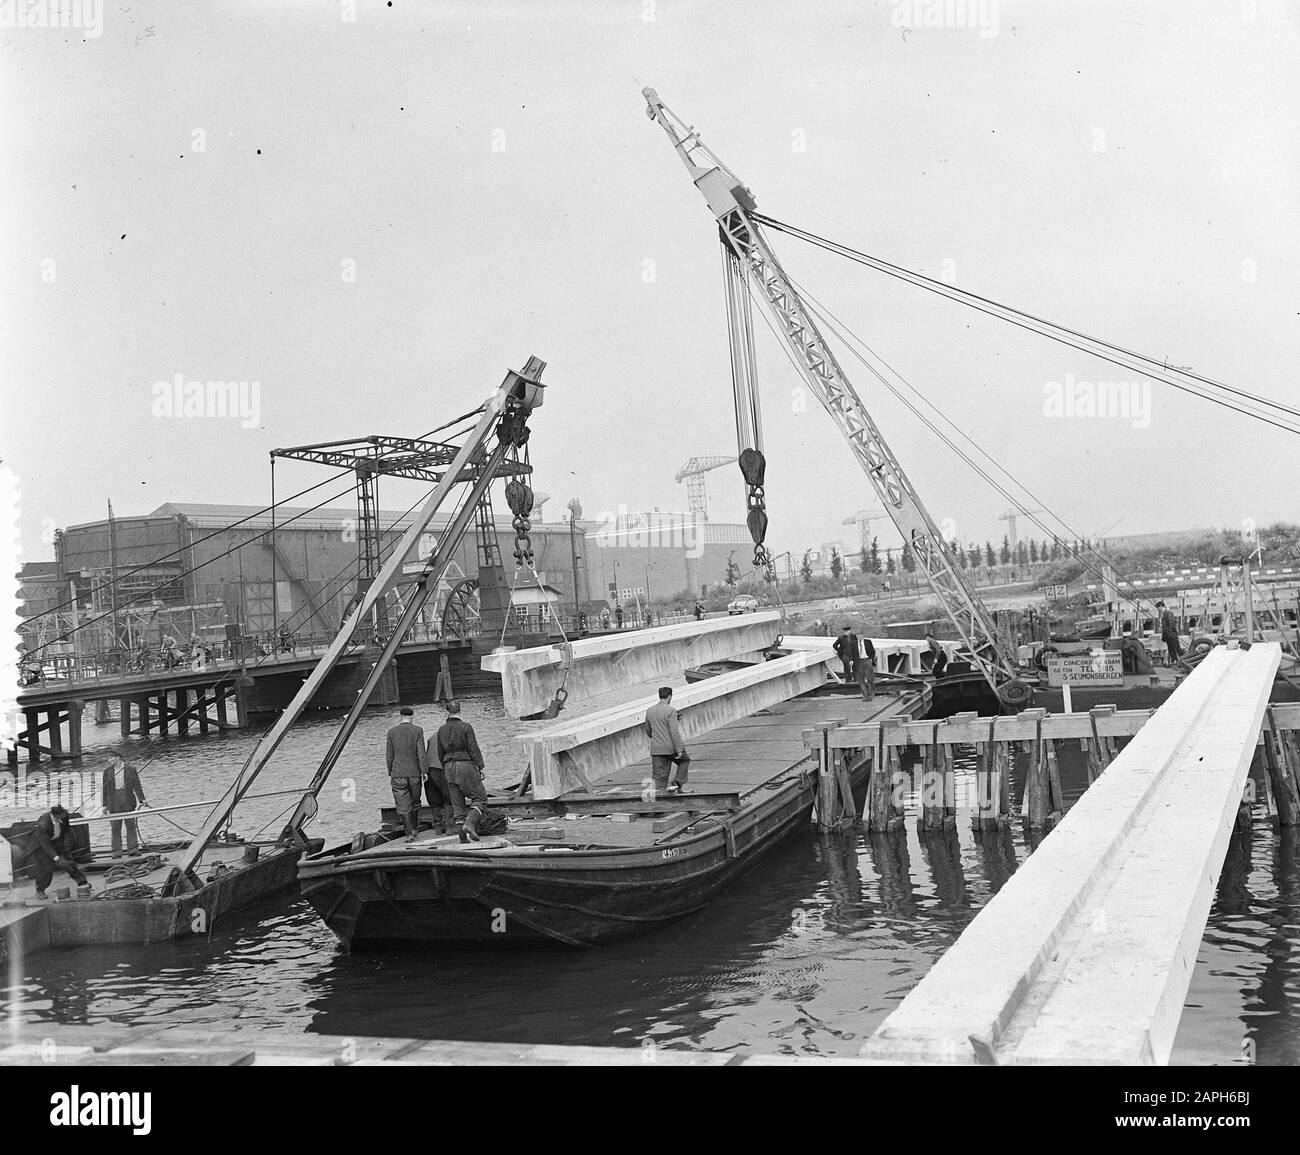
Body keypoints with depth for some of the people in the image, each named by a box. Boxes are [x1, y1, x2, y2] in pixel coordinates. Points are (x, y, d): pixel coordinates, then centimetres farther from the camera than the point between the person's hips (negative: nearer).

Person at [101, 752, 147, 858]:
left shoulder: (130, 769, 3)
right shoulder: (108, 771, 9)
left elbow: (137, 785, 3)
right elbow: (105, 789, 11)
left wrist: (142, 799, -3)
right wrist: (105, 805, 8)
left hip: (128, 800, -1)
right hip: (114, 801, 1)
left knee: (131, 825, 1)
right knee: (115, 827, 0)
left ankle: (132, 849, 8)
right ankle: (117, 852, 3)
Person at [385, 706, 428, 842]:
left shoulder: (392, 732, 1)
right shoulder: (417, 731, -3)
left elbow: (389, 755, 4)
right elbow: (421, 753, -8)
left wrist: (390, 772, 14)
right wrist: (424, 772, -5)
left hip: (398, 774, 0)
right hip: (414, 773, 0)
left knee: (403, 806, 0)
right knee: (415, 802, 20)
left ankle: (409, 834, -7)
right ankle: (414, 828, 28)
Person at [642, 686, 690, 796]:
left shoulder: (650, 711, 6)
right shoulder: (670, 711, -14)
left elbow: (647, 730, 18)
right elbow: (674, 732, -18)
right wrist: (679, 749, -14)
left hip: (656, 749, 5)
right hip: (670, 747, -5)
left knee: (659, 777, 8)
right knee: (685, 760, 23)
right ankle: (678, 784, 9)